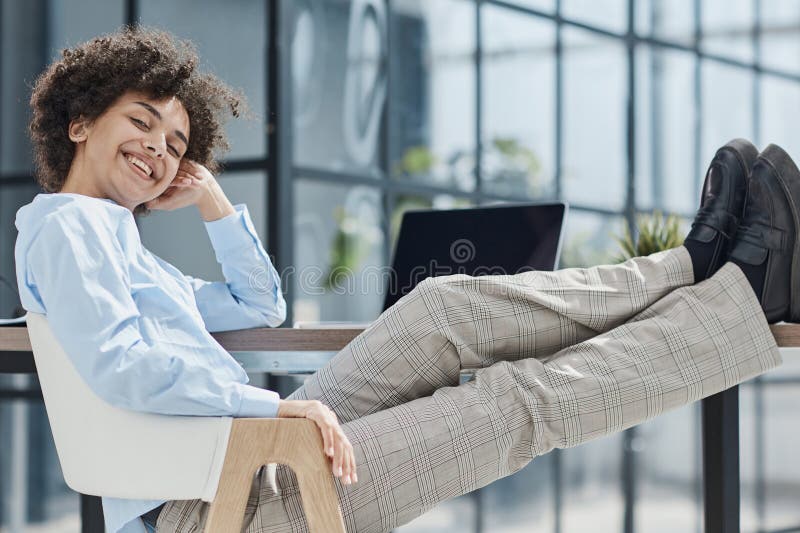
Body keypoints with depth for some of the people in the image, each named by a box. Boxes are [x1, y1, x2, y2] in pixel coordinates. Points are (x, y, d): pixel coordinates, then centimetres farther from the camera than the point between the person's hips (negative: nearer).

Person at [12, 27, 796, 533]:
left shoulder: (117, 244, 26)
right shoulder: (65, 226, -5)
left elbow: (258, 307, 34)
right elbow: (116, 366, -23)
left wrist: (212, 201, 23)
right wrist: (272, 406, -30)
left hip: (247, 463, 10)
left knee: (447, 309, 1)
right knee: (523, 400, -10)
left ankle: (697, 265, 6)